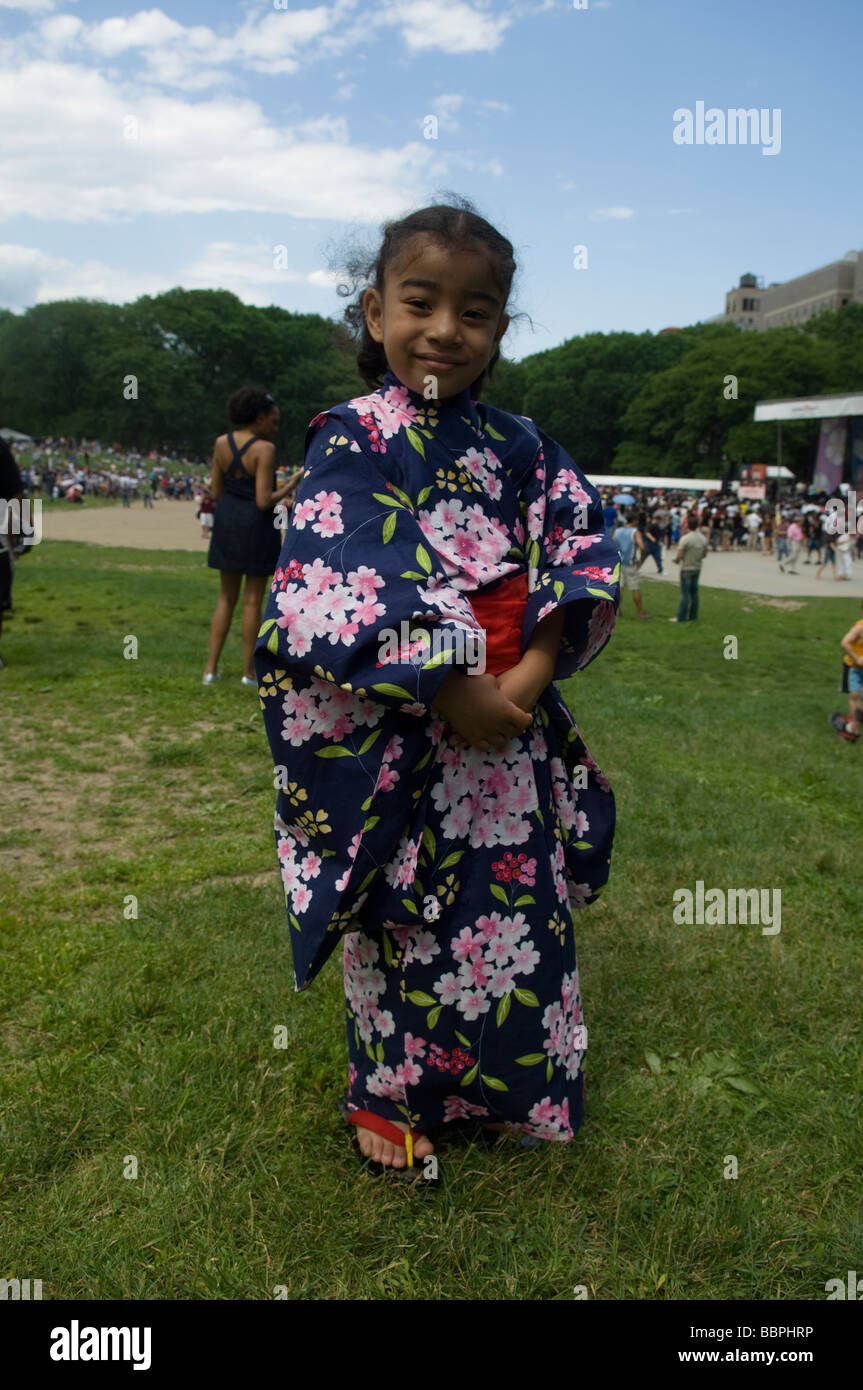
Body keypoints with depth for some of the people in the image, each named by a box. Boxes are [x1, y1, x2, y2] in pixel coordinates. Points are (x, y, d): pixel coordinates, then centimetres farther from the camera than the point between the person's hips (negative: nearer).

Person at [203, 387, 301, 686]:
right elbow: (264, 501, -20)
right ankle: (249, 671, 13)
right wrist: (290, 486, -5)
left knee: (227, 597, 15)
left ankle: (211, 668, 12)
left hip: (227, 523, 5)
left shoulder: (221, 443, 1)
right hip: (257, 527, -5)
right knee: (253, 600, 6)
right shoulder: (265, 449, -16)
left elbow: (216, 493, 5)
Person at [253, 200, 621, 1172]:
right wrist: (453, 691, -21)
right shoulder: (351, 438, -6)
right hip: (392, 734, -4)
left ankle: (510, 1086, 38)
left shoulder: (518, 447, 7)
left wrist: (533, 671, -15)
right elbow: (334, 588, -16)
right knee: (402, 919, 10)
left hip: (512, 718, 4)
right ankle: (392, 1096, 33)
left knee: (520, 905, 14)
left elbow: (582, 551, 1)